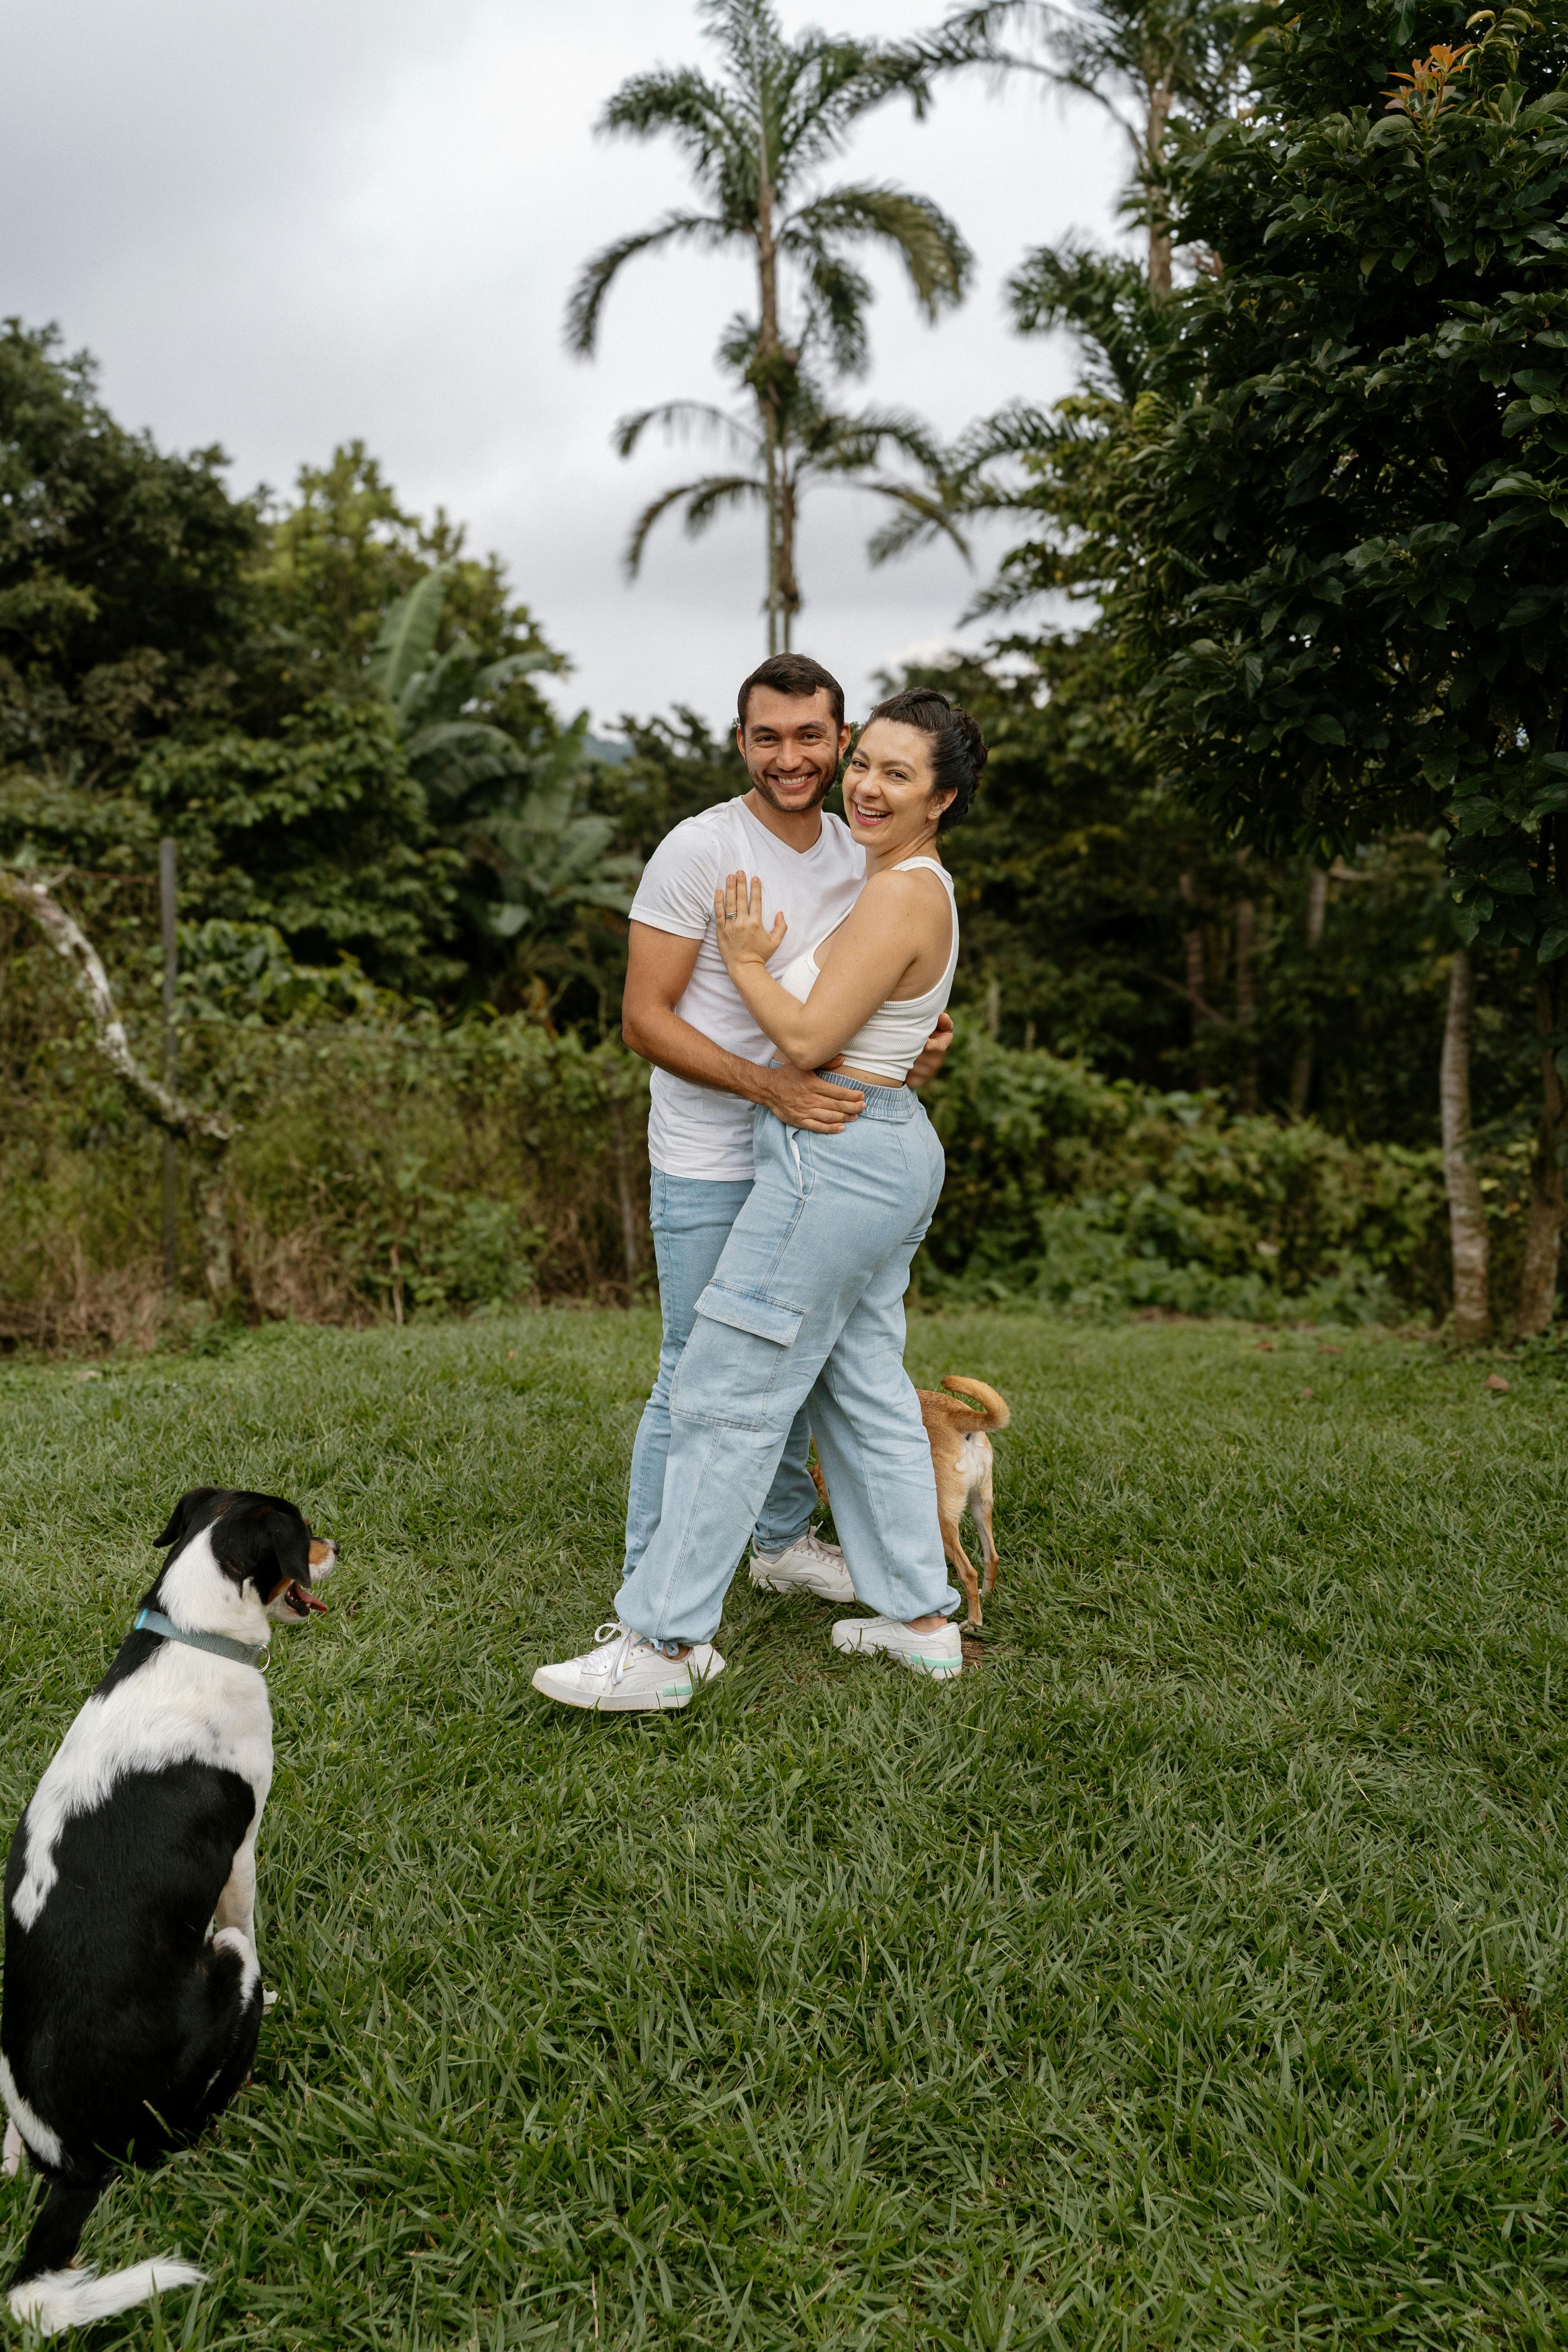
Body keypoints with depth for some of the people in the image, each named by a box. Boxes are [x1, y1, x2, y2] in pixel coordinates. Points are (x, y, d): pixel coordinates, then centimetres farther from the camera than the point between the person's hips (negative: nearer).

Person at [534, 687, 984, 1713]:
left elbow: (809, 1038, -18)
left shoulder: (901, 897, -16)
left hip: (836, 1158, -11)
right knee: (866, 1390, 15)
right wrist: (765, 956, 12)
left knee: (729, 1391, -6)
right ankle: (923, 1618, 24)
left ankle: (664, 1641, 1)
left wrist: (746, 960, -4)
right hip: (885, 1153, 11)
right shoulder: (914, 887, 16)